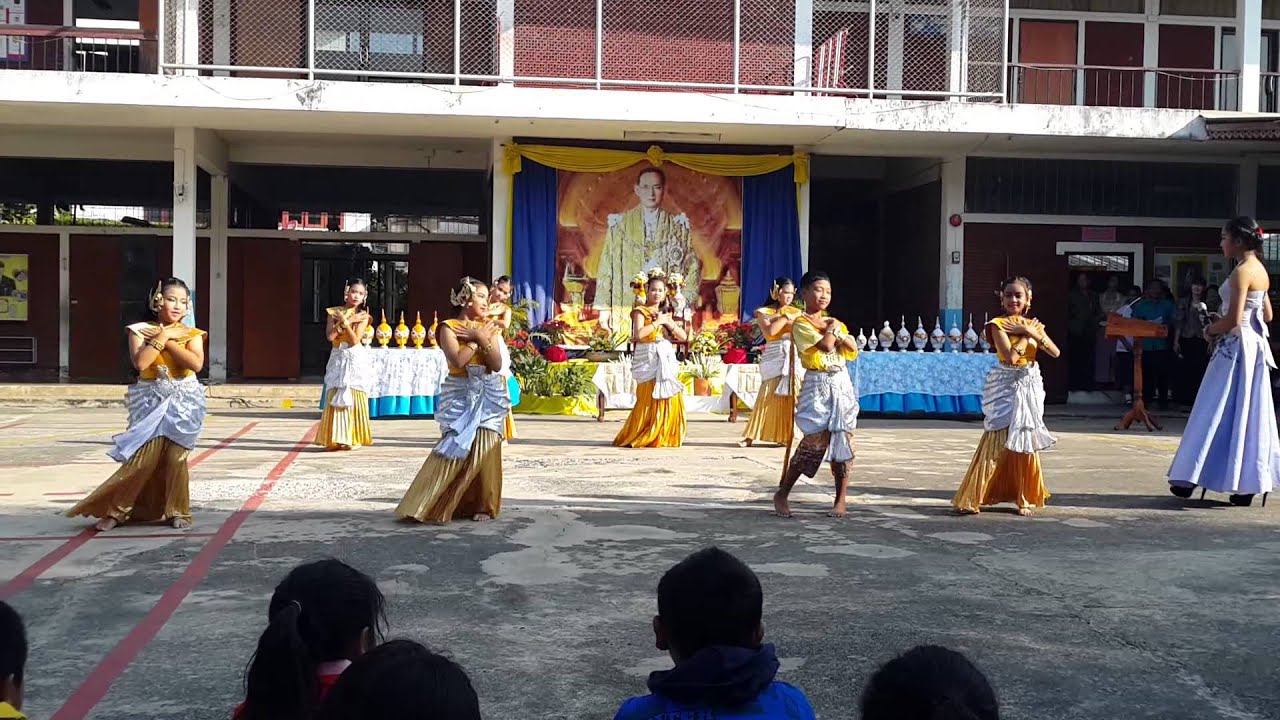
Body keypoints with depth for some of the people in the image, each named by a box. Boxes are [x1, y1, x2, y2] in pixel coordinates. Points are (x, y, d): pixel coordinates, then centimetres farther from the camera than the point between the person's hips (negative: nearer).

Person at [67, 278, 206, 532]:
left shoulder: (191, 334, 3)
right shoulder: (140, 330, 1)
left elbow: (196, 364, -15)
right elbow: (140, 363, -16)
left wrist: (167, 341, -12)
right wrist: (164, 336, -12)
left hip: (183, 400, 1)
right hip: (151, 400, -1)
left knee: (175, 457, -4)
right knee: (143, 457, -9)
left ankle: (177, 512, 11)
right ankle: (115, 510, 5)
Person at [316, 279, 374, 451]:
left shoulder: (362, 315, 0)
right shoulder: (334, 312, 4)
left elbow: (355, 340, -10)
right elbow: (330, 336, -10)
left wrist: (345, 322, -16)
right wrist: (348, 321, -13)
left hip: (356, 360, -2)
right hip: (338, 359, 2)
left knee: (354, 400, -1)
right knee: (335, 400, 0)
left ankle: (354, 438, 6)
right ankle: (335, 439, 4)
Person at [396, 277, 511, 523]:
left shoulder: (488, 328, 10)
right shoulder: (449, 327, -3)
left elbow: (497, 364, -1)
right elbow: (458, 360, -19)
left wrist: (482, 338, -9)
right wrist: (477, 340, -9)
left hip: (488, 397, 4)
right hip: (461, 396, -4)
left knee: (484, 449, -3)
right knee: (454, 450, -9)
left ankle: (481, 505, 8)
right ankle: (428, 506, -1)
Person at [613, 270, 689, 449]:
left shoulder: (665, 313, 19)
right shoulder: (640, 311, 0)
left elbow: (683, 336, 11)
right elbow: (638, 334, -19)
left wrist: (668, 322, -2)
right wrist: (657, 322, -11)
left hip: (667, 360, 6)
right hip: (648, 359, -6)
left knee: (671, 400, 1)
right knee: (649, 400, -9)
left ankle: (664, 437, 11)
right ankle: (635, 438, 0)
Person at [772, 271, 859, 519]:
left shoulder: (834, 322, 16)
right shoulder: (801, 323, -6)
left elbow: (853, 348, 4)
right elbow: (826, 344, -19)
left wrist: (835, 330, -7)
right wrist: (832, 328, -2)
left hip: (842, 385, 6)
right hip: (817, 385, -6)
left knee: (842, 442, 3)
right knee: (814, 441, -10)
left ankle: (840, 500, 9)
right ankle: (782, 494, 4)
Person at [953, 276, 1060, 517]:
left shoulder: (1033, 324, 9)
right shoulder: (998, 324, -7)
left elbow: (1055, 352, -2)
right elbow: (1010, 357, -20)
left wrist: (1031, 332, -11)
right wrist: (1025, 335, -10)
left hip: (1030, 387, 5)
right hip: (1005, 388, -5)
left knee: (1026, 443, 7)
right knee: (996, 443, -8)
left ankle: (1023, 498, 18)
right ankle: (971, 498, -3)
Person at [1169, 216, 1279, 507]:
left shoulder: (1242, 272, -16)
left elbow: (1233, 318, -22)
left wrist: (1211, 330, -4)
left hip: (1235, 347, -9)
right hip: (1254, 347, 9)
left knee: (1218, 413, -4)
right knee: (1250, 413, 9)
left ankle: (1190, 477, 1)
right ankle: (1248, 482, 11)